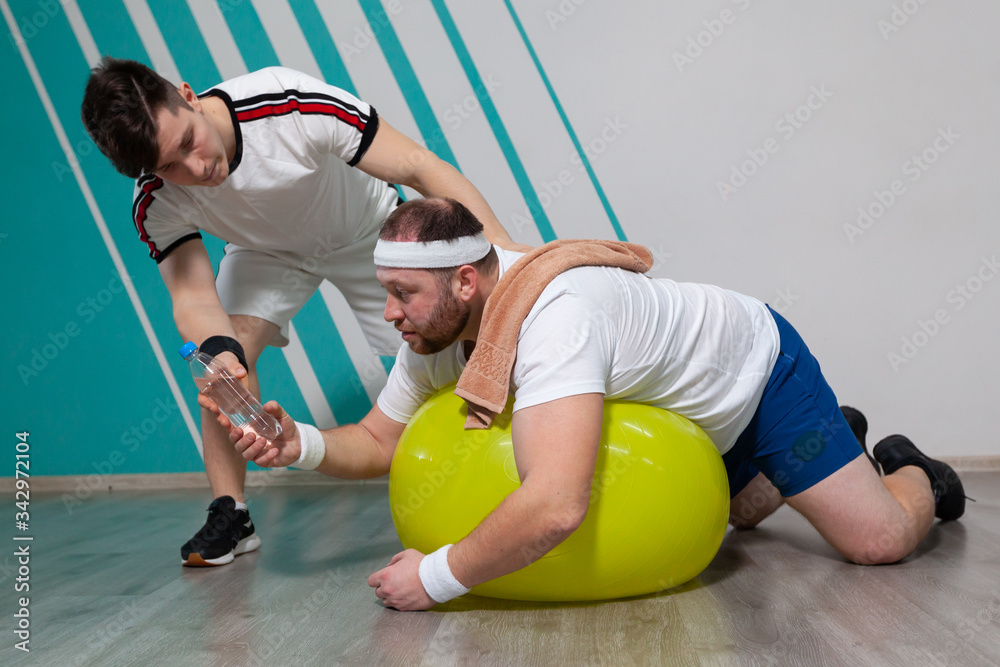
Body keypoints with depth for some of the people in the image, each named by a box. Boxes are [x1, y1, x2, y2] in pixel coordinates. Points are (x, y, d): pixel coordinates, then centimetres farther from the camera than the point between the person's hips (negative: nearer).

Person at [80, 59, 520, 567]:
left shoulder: (292, 106, -40)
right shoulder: (157, 205, -28)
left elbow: (419, 169, -39)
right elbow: (194, 298, -28)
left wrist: (505, 253, -47)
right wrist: (218, 348, -53)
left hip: (367, 228, -1)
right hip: (268, 249, 2)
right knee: (227, 351, -20)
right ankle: (229, 513, -6)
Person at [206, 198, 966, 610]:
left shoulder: (552, 316, -45)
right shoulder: (436, 330, -19)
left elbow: (555, 504, -55)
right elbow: (381, 442, -9)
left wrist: (437, 577, -44)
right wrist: (304, 444, -28)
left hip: (757, 366, -7)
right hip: (699, 418, 7)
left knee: (879, 539, -5)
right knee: (740, 511, 30)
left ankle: (914, 474, 28)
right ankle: (819, 448, 55)